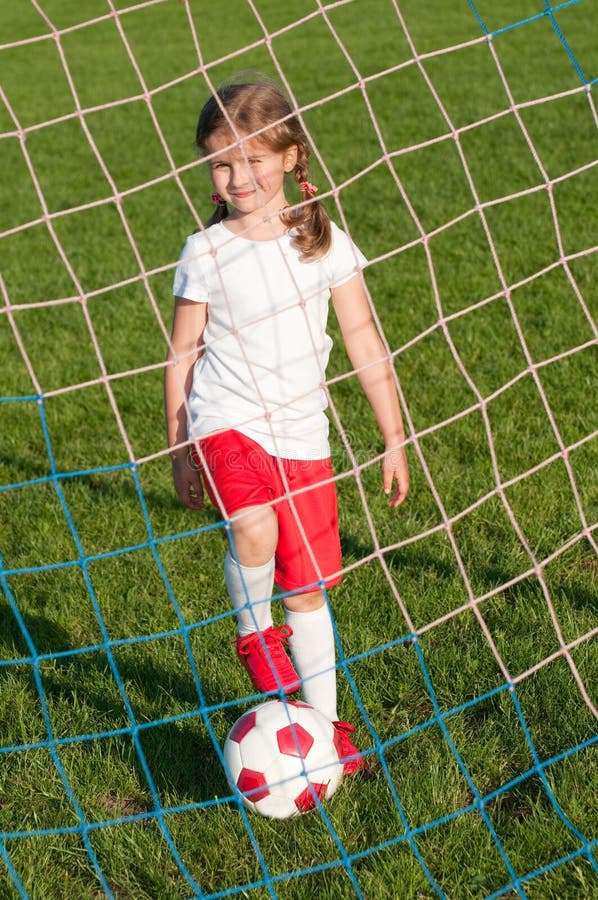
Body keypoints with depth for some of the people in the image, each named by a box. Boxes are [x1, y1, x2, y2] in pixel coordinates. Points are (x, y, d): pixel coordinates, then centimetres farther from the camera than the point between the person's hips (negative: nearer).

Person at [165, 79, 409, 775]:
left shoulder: (324, 244, -1)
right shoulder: (204, 254, -4)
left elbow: (365, 346, 4)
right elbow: (182, 353, 4)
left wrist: (394, 439, 4)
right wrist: (179, 450, 6)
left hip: (302, 436, 2)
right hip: (227, 423, -2)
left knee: (308, 588, 8)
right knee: (254, 528, -31)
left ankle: (325, 719, 25)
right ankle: (253, 634, -1)